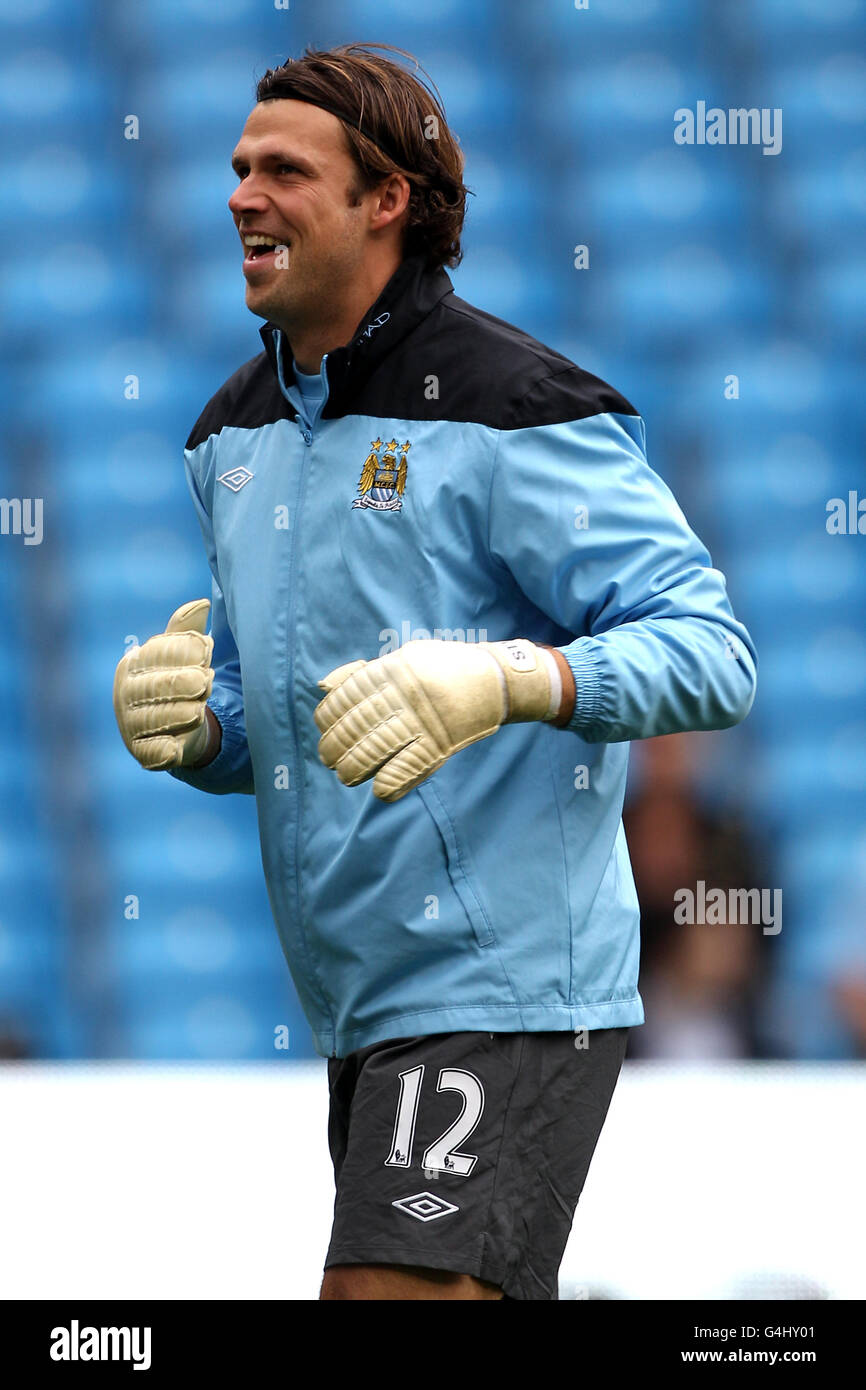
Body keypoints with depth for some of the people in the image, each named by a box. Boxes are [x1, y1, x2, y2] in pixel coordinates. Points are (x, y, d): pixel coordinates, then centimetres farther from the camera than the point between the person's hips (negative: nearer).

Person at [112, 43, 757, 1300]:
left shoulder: (512, 414, -11)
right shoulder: (234, 437, 15)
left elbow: (710, 652, -17)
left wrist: (504, 679, -33)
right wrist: (191, 726, 0)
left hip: (504, 990, -9)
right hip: (358, 1007, 9)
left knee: (397, 1288, -20)